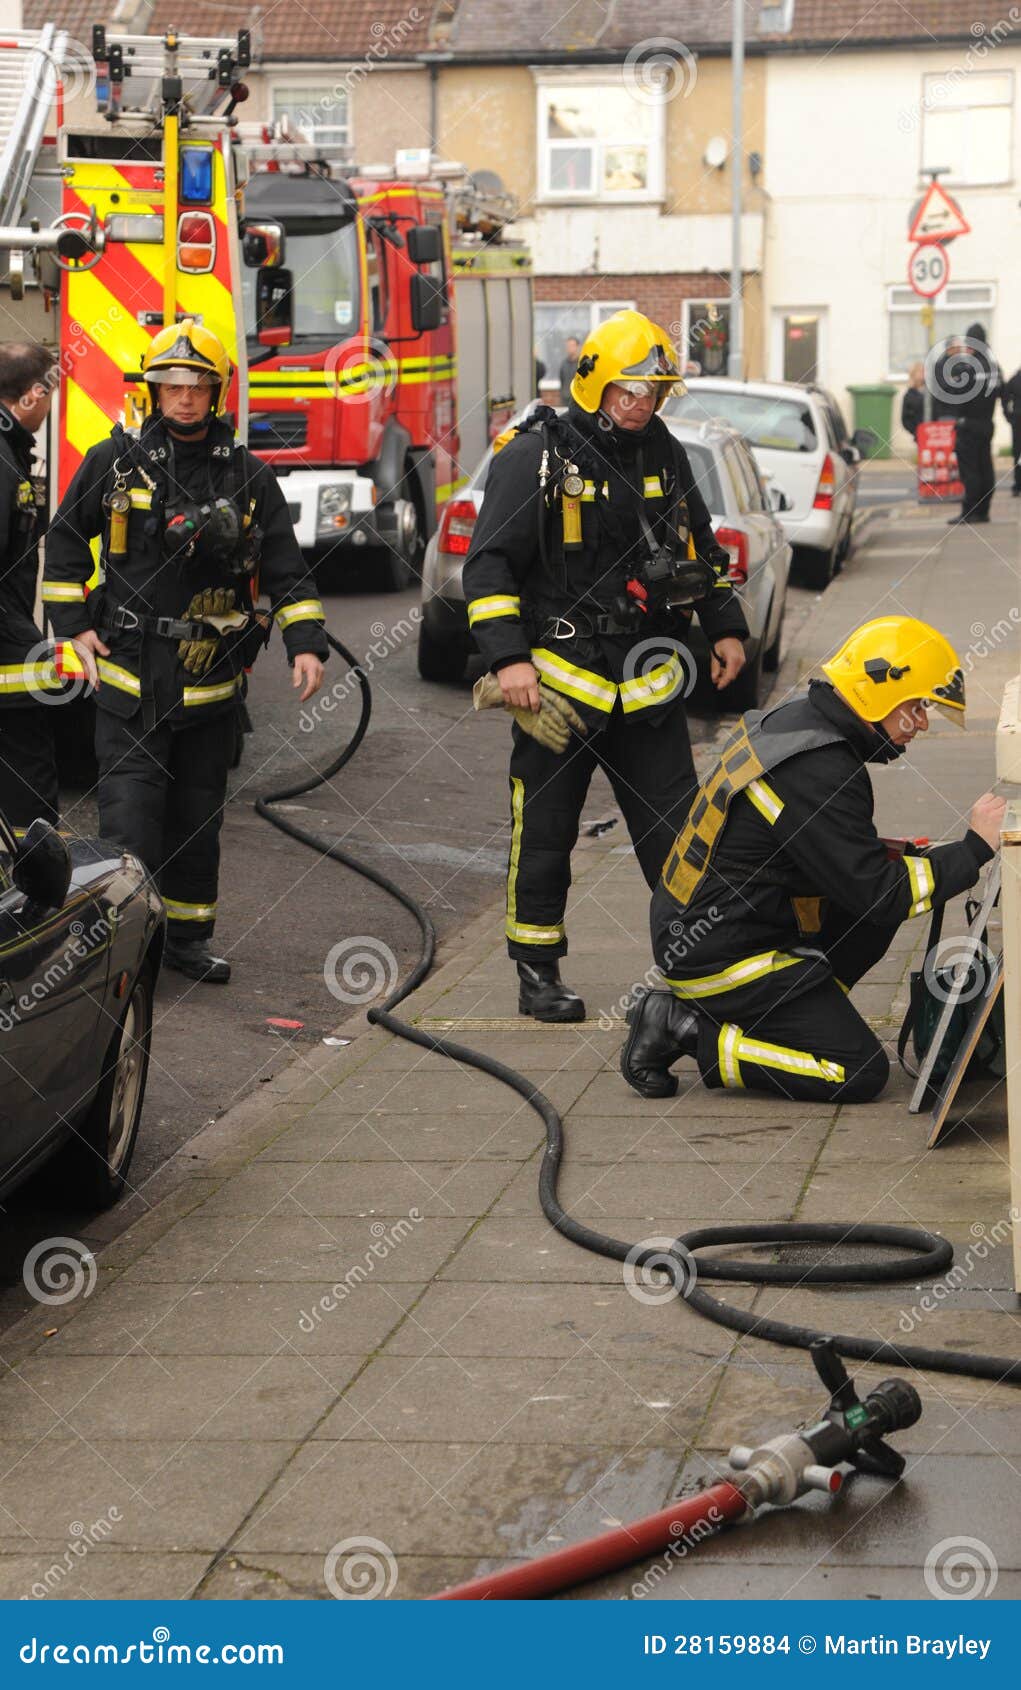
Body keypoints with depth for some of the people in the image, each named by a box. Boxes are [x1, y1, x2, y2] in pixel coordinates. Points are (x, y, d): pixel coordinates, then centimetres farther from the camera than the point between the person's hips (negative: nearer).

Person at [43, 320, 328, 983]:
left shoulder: (249, 478, 5)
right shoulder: (115, 461, 1)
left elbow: (287, 571, 6)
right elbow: (65, 541, 11)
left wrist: (306, 644, -7)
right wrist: (76, 625, 4)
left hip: (211, 681, 3)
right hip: (130, 679, -2)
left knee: (198, 817, 11)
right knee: (130, 812, -9)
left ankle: (187, 937, 23)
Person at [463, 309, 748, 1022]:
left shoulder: (666, 456, 10)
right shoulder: (536, 456, -8)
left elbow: (701, 545, 23)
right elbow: (489, 563, -10)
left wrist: (726, 628, 18)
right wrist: (508, 657, -18)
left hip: (647, 680, 5)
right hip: (560, 675, -4)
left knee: (676, 828, 6)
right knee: (544, 832, 4)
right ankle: (538, 974, 15)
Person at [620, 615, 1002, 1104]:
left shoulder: (792, 718, 6)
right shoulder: (819, 774, -24)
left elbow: (846, 857, 19)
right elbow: (879, 894, -21)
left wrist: (913, 856, 6)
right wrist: (975, 848, -14)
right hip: (718, 957, -10)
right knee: (861, 1072, -7)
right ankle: (688, 1032, -5)